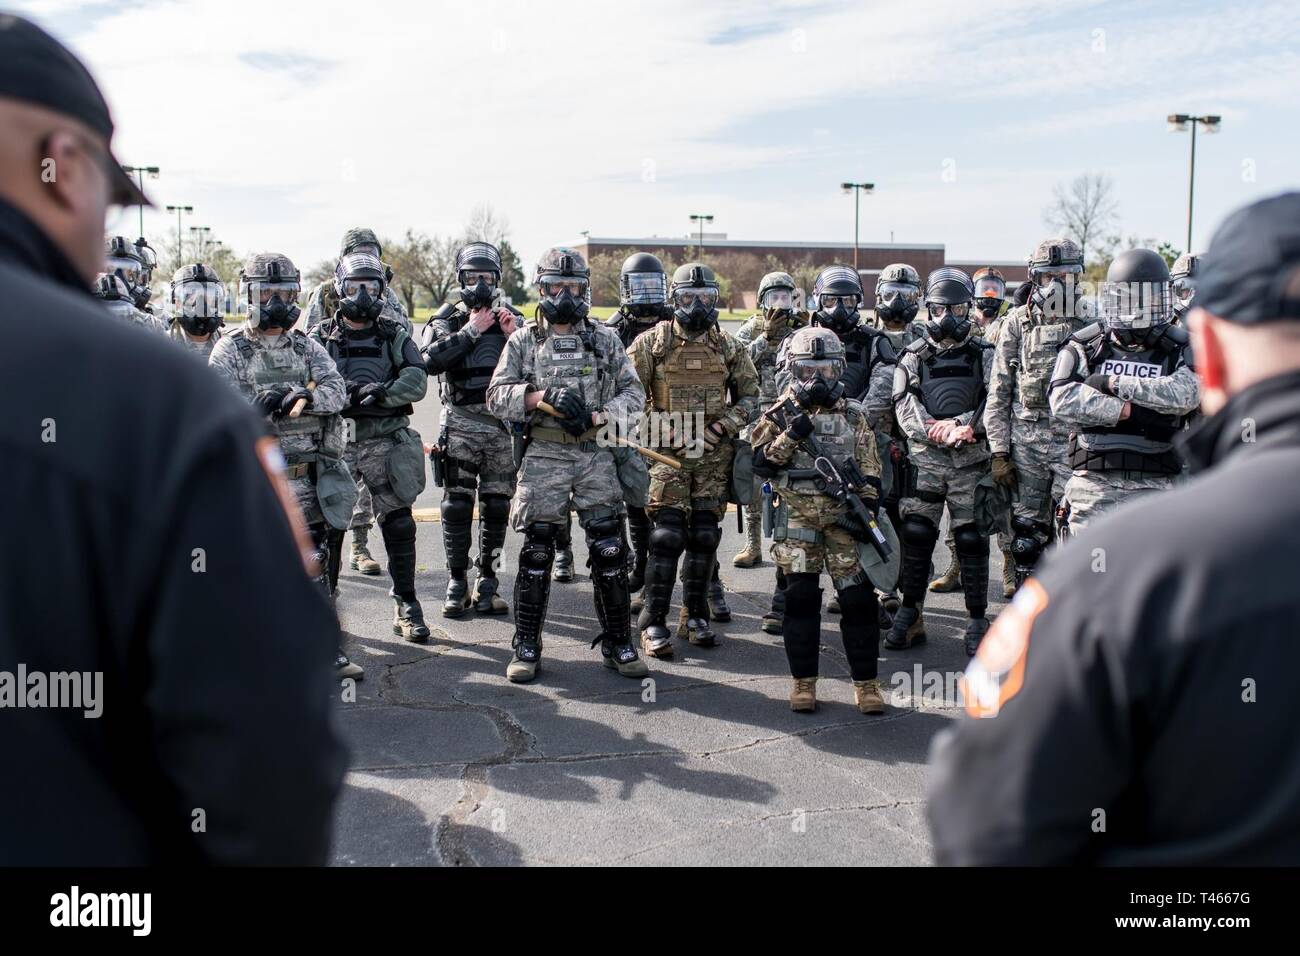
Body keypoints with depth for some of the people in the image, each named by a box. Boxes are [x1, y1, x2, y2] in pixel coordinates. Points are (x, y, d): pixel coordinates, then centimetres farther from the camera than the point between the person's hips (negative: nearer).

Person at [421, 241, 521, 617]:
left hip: (502, 424, 2)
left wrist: (514, 336, -8)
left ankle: (487, 583, 14)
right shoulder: (447, 319, 5)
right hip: (461, 424, -2)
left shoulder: (511, 319, 11)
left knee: (496, 507, 5)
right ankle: (456, 583, 7)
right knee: (457, 506, -1)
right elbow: (430, 360, -14)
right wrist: (469, 332, -13)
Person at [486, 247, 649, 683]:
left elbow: (634, 393, 7)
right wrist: (543, 395, -17)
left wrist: (597, 415, -11)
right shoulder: (523, 341, 6)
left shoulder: (605, 340, 9)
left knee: (610, 550, 1)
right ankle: (526, 646, 13)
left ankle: (617, 643, 13)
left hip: (597, 455, 1)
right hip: (544, 456, -1)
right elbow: (497, 397, -1)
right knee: (536, 552, 2)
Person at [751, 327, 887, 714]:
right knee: (800, 598, 0)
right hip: (798, 520, -1)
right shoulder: (780, 415, 4)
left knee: (858, 598, -1)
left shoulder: (854, 416, 8)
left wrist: (867, 508, -4)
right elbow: (761, 463, -6)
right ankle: (803, 681, 13)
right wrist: (791, 436, -17)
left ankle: (866, 682, 10)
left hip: (845, 519, 1)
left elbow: (869, 472, 7)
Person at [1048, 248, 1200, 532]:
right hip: (1093, 484, 0)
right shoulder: (1085, 346, 5)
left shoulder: (1179, 349, 6)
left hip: (1153, 487, 0)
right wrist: (1131, 412, -15)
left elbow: (1186, 394, -15)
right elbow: (1062, 400, -12)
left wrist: (1113, 383, -14)